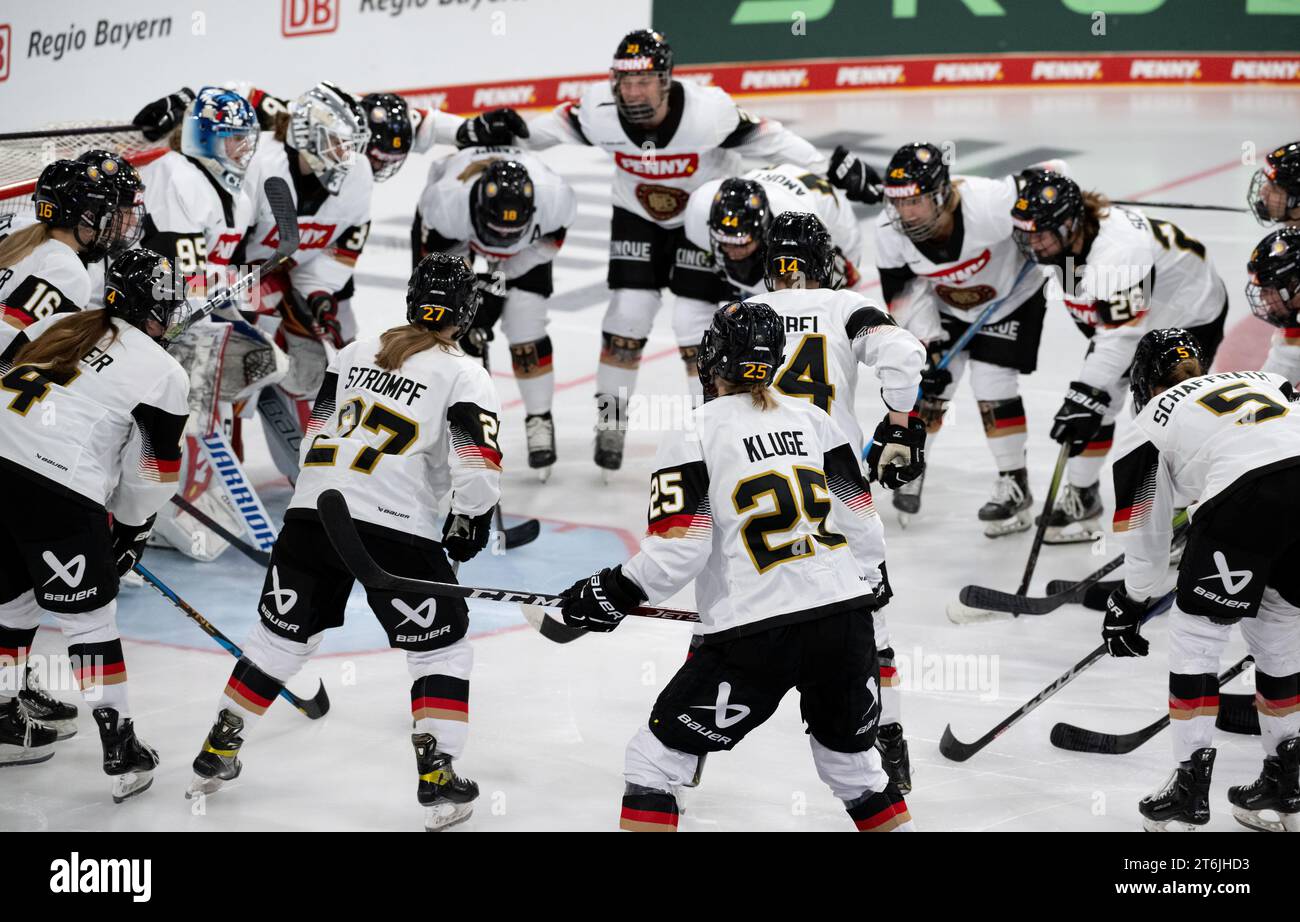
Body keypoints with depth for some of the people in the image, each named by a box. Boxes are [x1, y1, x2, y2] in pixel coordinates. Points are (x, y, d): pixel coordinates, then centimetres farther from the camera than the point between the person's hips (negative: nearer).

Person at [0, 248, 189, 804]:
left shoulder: (54, 327, 19)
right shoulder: (163, 373, 4)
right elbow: (150, 476, 7)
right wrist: (128, 536, 21)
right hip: (59, 492, -6)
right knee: (89, 619, 5)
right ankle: (121, 752, 7)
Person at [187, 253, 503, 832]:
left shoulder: (356, 353, 17)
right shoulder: (465, 375, 1)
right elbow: (477, 460, -10)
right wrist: (469, 520, 5)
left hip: (312, 515, 5)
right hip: (397, 530, -5)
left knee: (282, 635, 20)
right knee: (440, 649, 9)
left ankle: (216, 755, 26)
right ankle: (436, 782, -1)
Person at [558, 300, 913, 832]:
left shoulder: (693, 436, -2)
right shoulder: (813, 420, 12)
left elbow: (678, 550, -10)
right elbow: (860, 518, 14)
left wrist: (614, 594, 2)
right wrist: (871, 581, 30)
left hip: (757, 634, -5)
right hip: (847, 622, 5)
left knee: (655, 756, 6)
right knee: (853, 762, 24)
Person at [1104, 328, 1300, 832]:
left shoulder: (1151, 420, 23)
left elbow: (1144, 533, 27)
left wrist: (1128, 606, 40)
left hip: (1247, 496, -5)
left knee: (1196, 633, 14)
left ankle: (1190, 789, 14)